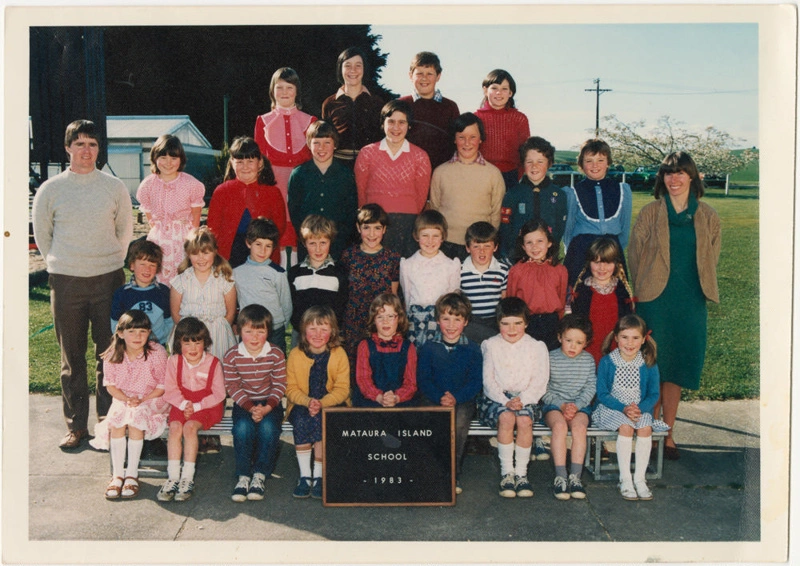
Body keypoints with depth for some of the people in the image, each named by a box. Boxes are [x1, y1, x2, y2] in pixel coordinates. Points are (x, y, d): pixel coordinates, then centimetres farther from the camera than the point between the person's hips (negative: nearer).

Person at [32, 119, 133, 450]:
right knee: (71, 357, 6)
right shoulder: (50, 190, 2)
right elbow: (42, 235, 12)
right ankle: (76, 426, 16)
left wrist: (111, 263, 11)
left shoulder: (115, 188, 4)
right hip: (66, 283, 0)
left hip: (108, 279, 0)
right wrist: (61, 266, 10)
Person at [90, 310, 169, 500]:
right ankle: (117, 474, -18)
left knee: (136, 416, -32)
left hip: (151, 400, -2)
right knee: (116, 419, -28)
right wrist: (126, 399, -16)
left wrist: (141, 400, -19)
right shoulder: (112, 356, -5)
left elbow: (162, 386, -8)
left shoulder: (157, 352, -13)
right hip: (123, 399, 3)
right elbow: (110, 385, 2)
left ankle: (132, 474, -23)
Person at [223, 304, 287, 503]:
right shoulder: (231, 356, -5)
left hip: (270, 403, 0)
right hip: (243, 403, 0)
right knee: (243, 427, -30)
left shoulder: (276, 355, -5)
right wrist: (251, 407, -19)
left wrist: (267, 407, -20)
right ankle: (243, 476, -18)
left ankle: (259, 475, -18)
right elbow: (232, 387, -5)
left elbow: (280, 385, -4)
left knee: (268, 426, -30)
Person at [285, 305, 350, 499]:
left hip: (331, 404, -1)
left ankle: (318, 474, -20)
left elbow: (342, 389, -7)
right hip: (302, 405, 1)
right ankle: (305, 475, -22)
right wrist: (308, 401, -21)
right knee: (301, 421, -31)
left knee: (321, 419, -33)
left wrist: (321, 403, -24)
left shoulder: (339, 354, -5)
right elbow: (291, 388, -1)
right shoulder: (295, 355, -2)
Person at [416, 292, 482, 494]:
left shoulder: (473, 350, 7)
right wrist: (440, 398, -17)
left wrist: (456, 398, -18)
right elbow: (423, 380, 1)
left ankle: (454, 475, -21)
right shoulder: (428, 348, 7)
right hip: (432, 399, 1)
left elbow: (475, 382, 0)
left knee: (460, 422, -32)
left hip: (462, 400, 0)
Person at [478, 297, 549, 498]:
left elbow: (540, 382, -2)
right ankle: (507, 472, -22)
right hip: (496, 397, 0)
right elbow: (488, 380, -2)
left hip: (526, 398, 1)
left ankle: (521, 472, -21)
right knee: (506, 417, -33)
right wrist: (505, 401, -17)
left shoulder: (537, 347, 7)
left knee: (525, 420, -32)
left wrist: (522, 399, -19)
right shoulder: (490, 346, 7)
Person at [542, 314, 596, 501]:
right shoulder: (551, 359, 1)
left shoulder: (588, 360, 8)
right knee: (559, 425, -33)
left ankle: (575, 476, -32)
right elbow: (544, 389, -1)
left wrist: (577, 406, -14)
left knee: (579, 426, -31)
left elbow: (590, 388, 3)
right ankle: (560, 476, -34)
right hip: (554, 404, -1)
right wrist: (561, 405, -14)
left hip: (580, 405, 2)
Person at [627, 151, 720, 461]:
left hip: (690, 304, 2)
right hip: (655, 302, -2)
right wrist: (643, 290, 2)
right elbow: (635, 255, 4)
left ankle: (667, 436, 17)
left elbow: (710, 260, 14)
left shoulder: (707, 217, 6)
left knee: (676, 369, 8)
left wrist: (700, 290, 9)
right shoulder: (649, 213, 1)